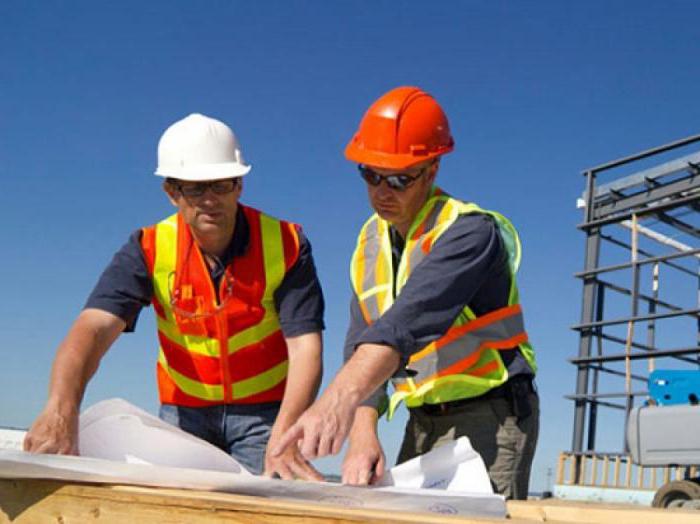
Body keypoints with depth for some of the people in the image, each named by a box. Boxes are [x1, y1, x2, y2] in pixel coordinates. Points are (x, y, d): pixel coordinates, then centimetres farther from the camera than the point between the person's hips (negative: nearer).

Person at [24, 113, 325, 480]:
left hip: (266, 410, -1)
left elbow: (305, 347, -22)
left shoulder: (286, 245, -15)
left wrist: (284, 439, -39)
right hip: (184, 411, 2)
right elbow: (94, 327, -25)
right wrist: (61, 410, -45)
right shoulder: (149, 249, -11)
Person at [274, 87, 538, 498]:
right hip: (423, 423, 7)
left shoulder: (469, 230, -17)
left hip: (489, 418, -6)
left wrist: (340, 398, -48)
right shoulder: (371, 242, 5)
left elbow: (412, 318, -35)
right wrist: (363, 432, -18)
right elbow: (362, 344, -1)